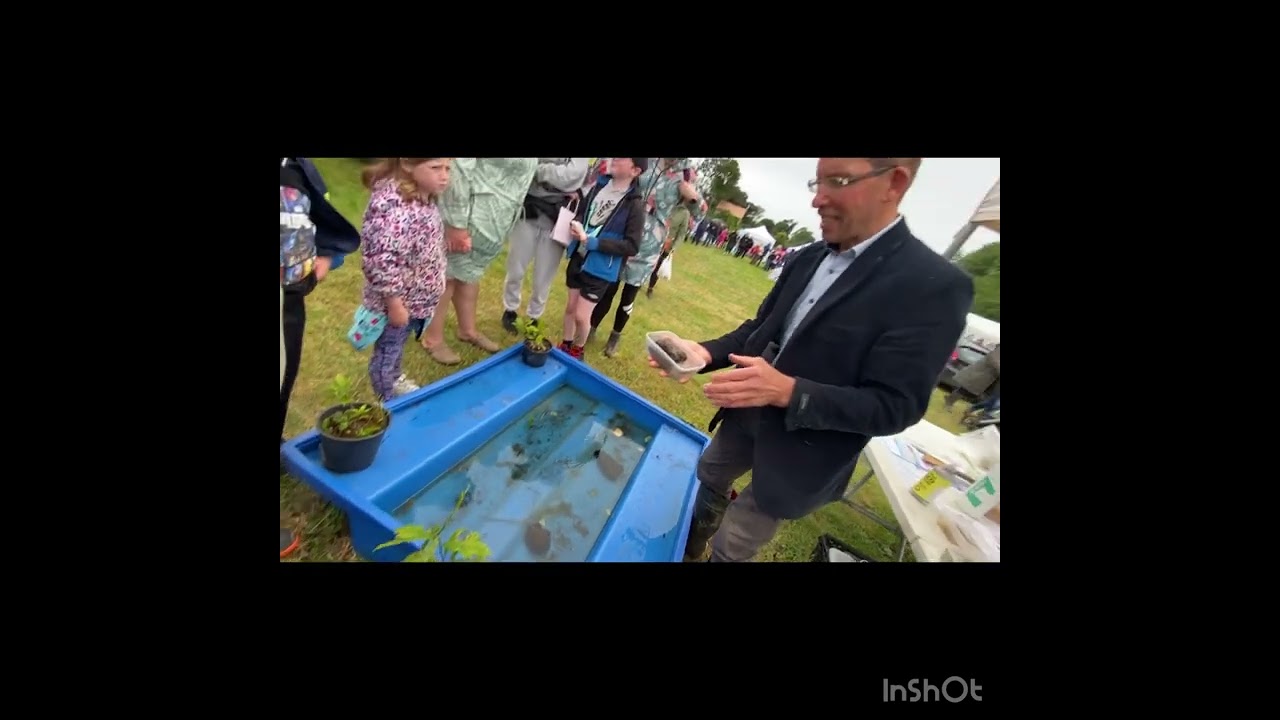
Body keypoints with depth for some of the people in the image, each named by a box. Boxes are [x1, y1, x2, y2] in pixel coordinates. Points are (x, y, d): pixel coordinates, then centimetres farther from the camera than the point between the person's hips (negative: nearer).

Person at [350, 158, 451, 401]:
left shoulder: (426, 198, 2)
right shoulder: (392, 205, -28)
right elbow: (381, 262, -29)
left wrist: (435, 287, 19)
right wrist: (395, 304, -23)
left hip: (414, 298, 8)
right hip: (397, 301, -8)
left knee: (398, 346, 29)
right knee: (387, 352, 13)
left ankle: (395, 381, 52)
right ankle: (387, 402, 32)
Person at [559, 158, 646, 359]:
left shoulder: (635, 205, -16)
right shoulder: (599, 186, 3)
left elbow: (632, 246, -18)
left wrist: (592, 242, -23)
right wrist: (576, 225, -8)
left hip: (600, 268, -5)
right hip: (578, 257, 6)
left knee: (582, 316, -1)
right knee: (570, 307, 17)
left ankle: (577, 351, 28)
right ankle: (565, 346, 39)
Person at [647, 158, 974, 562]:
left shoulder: (934, 286, -20)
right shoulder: (808, 258, 0)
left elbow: (896, 407, -23)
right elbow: (762, 326, 6)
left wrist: (787, 391, -37)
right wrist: (707, 352, -12)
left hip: (797, 456, -7)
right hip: (747, 418, 7)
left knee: (729, 548, 11)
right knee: (709, 478, 30)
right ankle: (687, 549, 61)